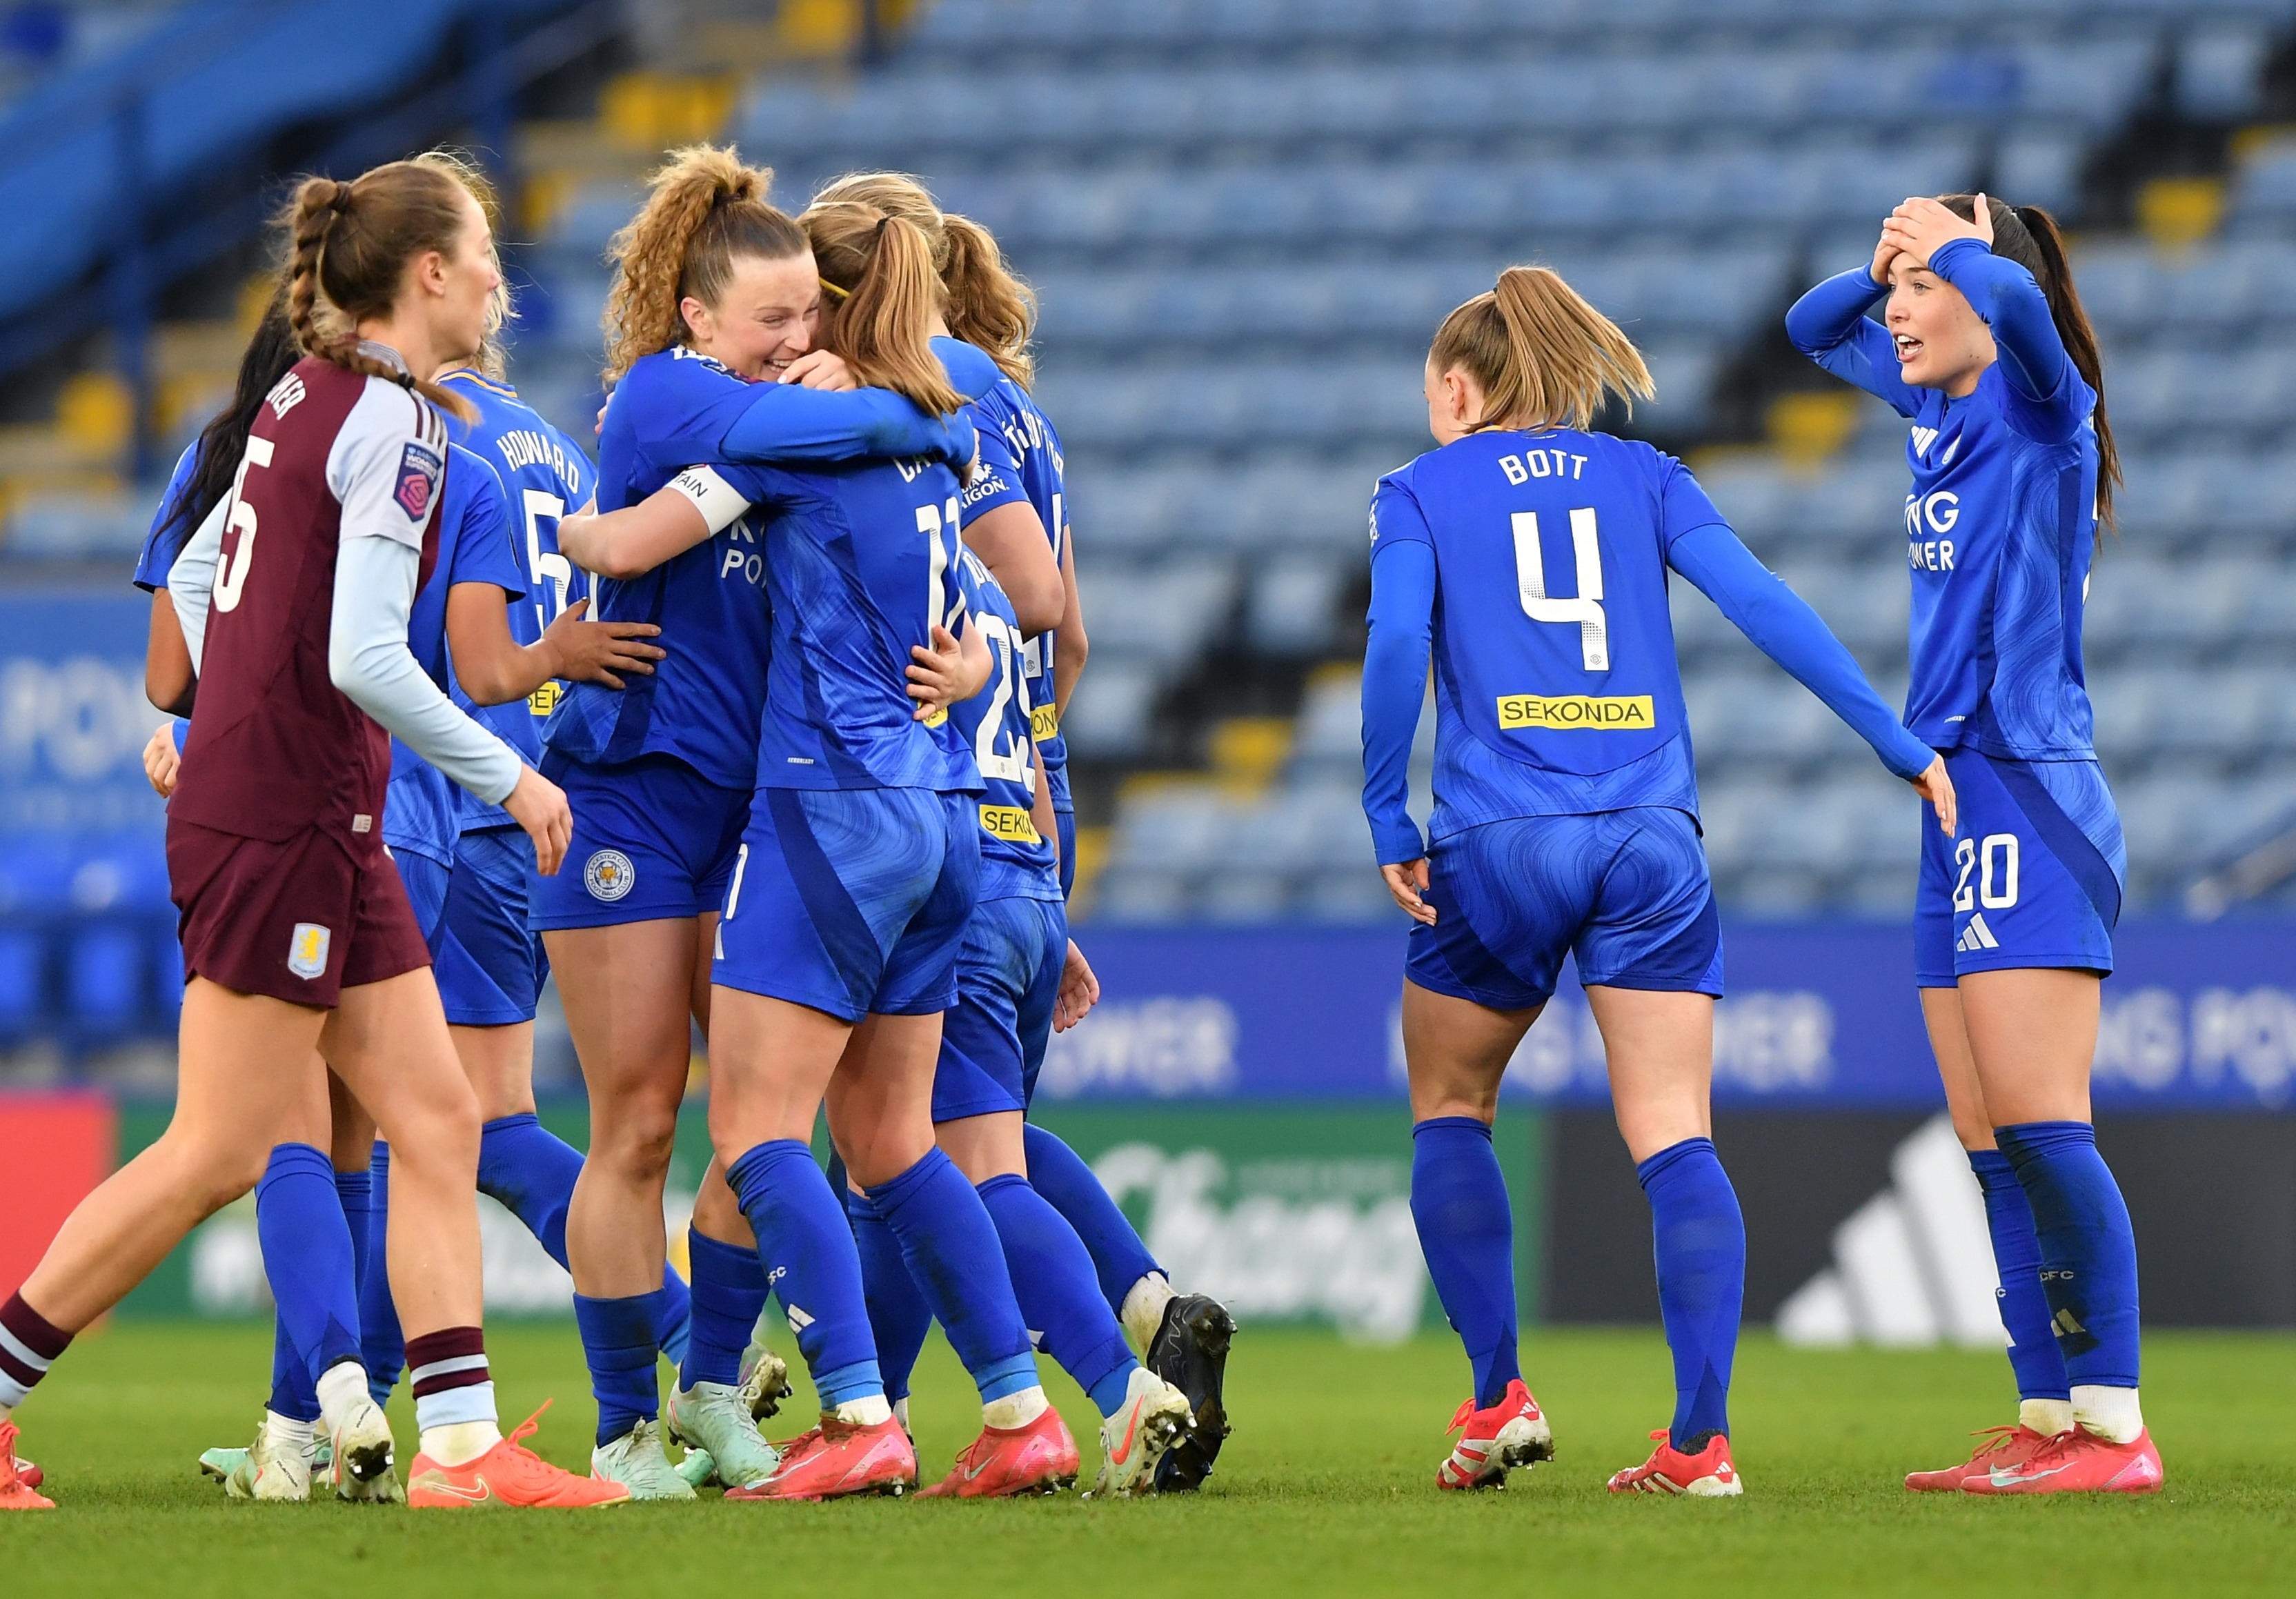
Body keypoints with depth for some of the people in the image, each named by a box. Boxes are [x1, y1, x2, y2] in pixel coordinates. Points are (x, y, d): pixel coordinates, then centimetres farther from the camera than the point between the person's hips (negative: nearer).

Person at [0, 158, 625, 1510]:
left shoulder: (307, 396, 13)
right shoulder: (395, 422, -14)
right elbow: (364, 659, -21)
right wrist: (509, 775, -12)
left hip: (323, 831, 10)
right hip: (283, 825, -10)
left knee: (438, 1120, 5)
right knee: (217, 1157, -5)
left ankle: (459, 1445, 1)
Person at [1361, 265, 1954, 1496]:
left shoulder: (1421, 492, 9)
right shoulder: (1643, 477, 14)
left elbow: (1397, 645, -7)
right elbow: (1762, 606, 3)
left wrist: (1386, 819, -2)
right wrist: (1897, 744, 3)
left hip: (1497, 841, -1)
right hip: (1649, 839, 2)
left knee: (1449, 1111, 19)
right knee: (1674, 1138, -3)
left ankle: (1499, 1396, 10)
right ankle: (1700, 1439, -14)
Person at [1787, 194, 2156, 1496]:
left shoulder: (2044, 403, -8)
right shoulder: (1940, 409, 15)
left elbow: (2016, 299, -30)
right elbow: (1815, 326, 31)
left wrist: (1951, 243, -9)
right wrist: (1889, 261, 11)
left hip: (2028, 790, -9)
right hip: (1962, 798, 9)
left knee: (2039, 1121, -14)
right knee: (1992, 1141, 6)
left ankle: (2118, 1428, -16)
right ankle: (2050, 1420, 7)